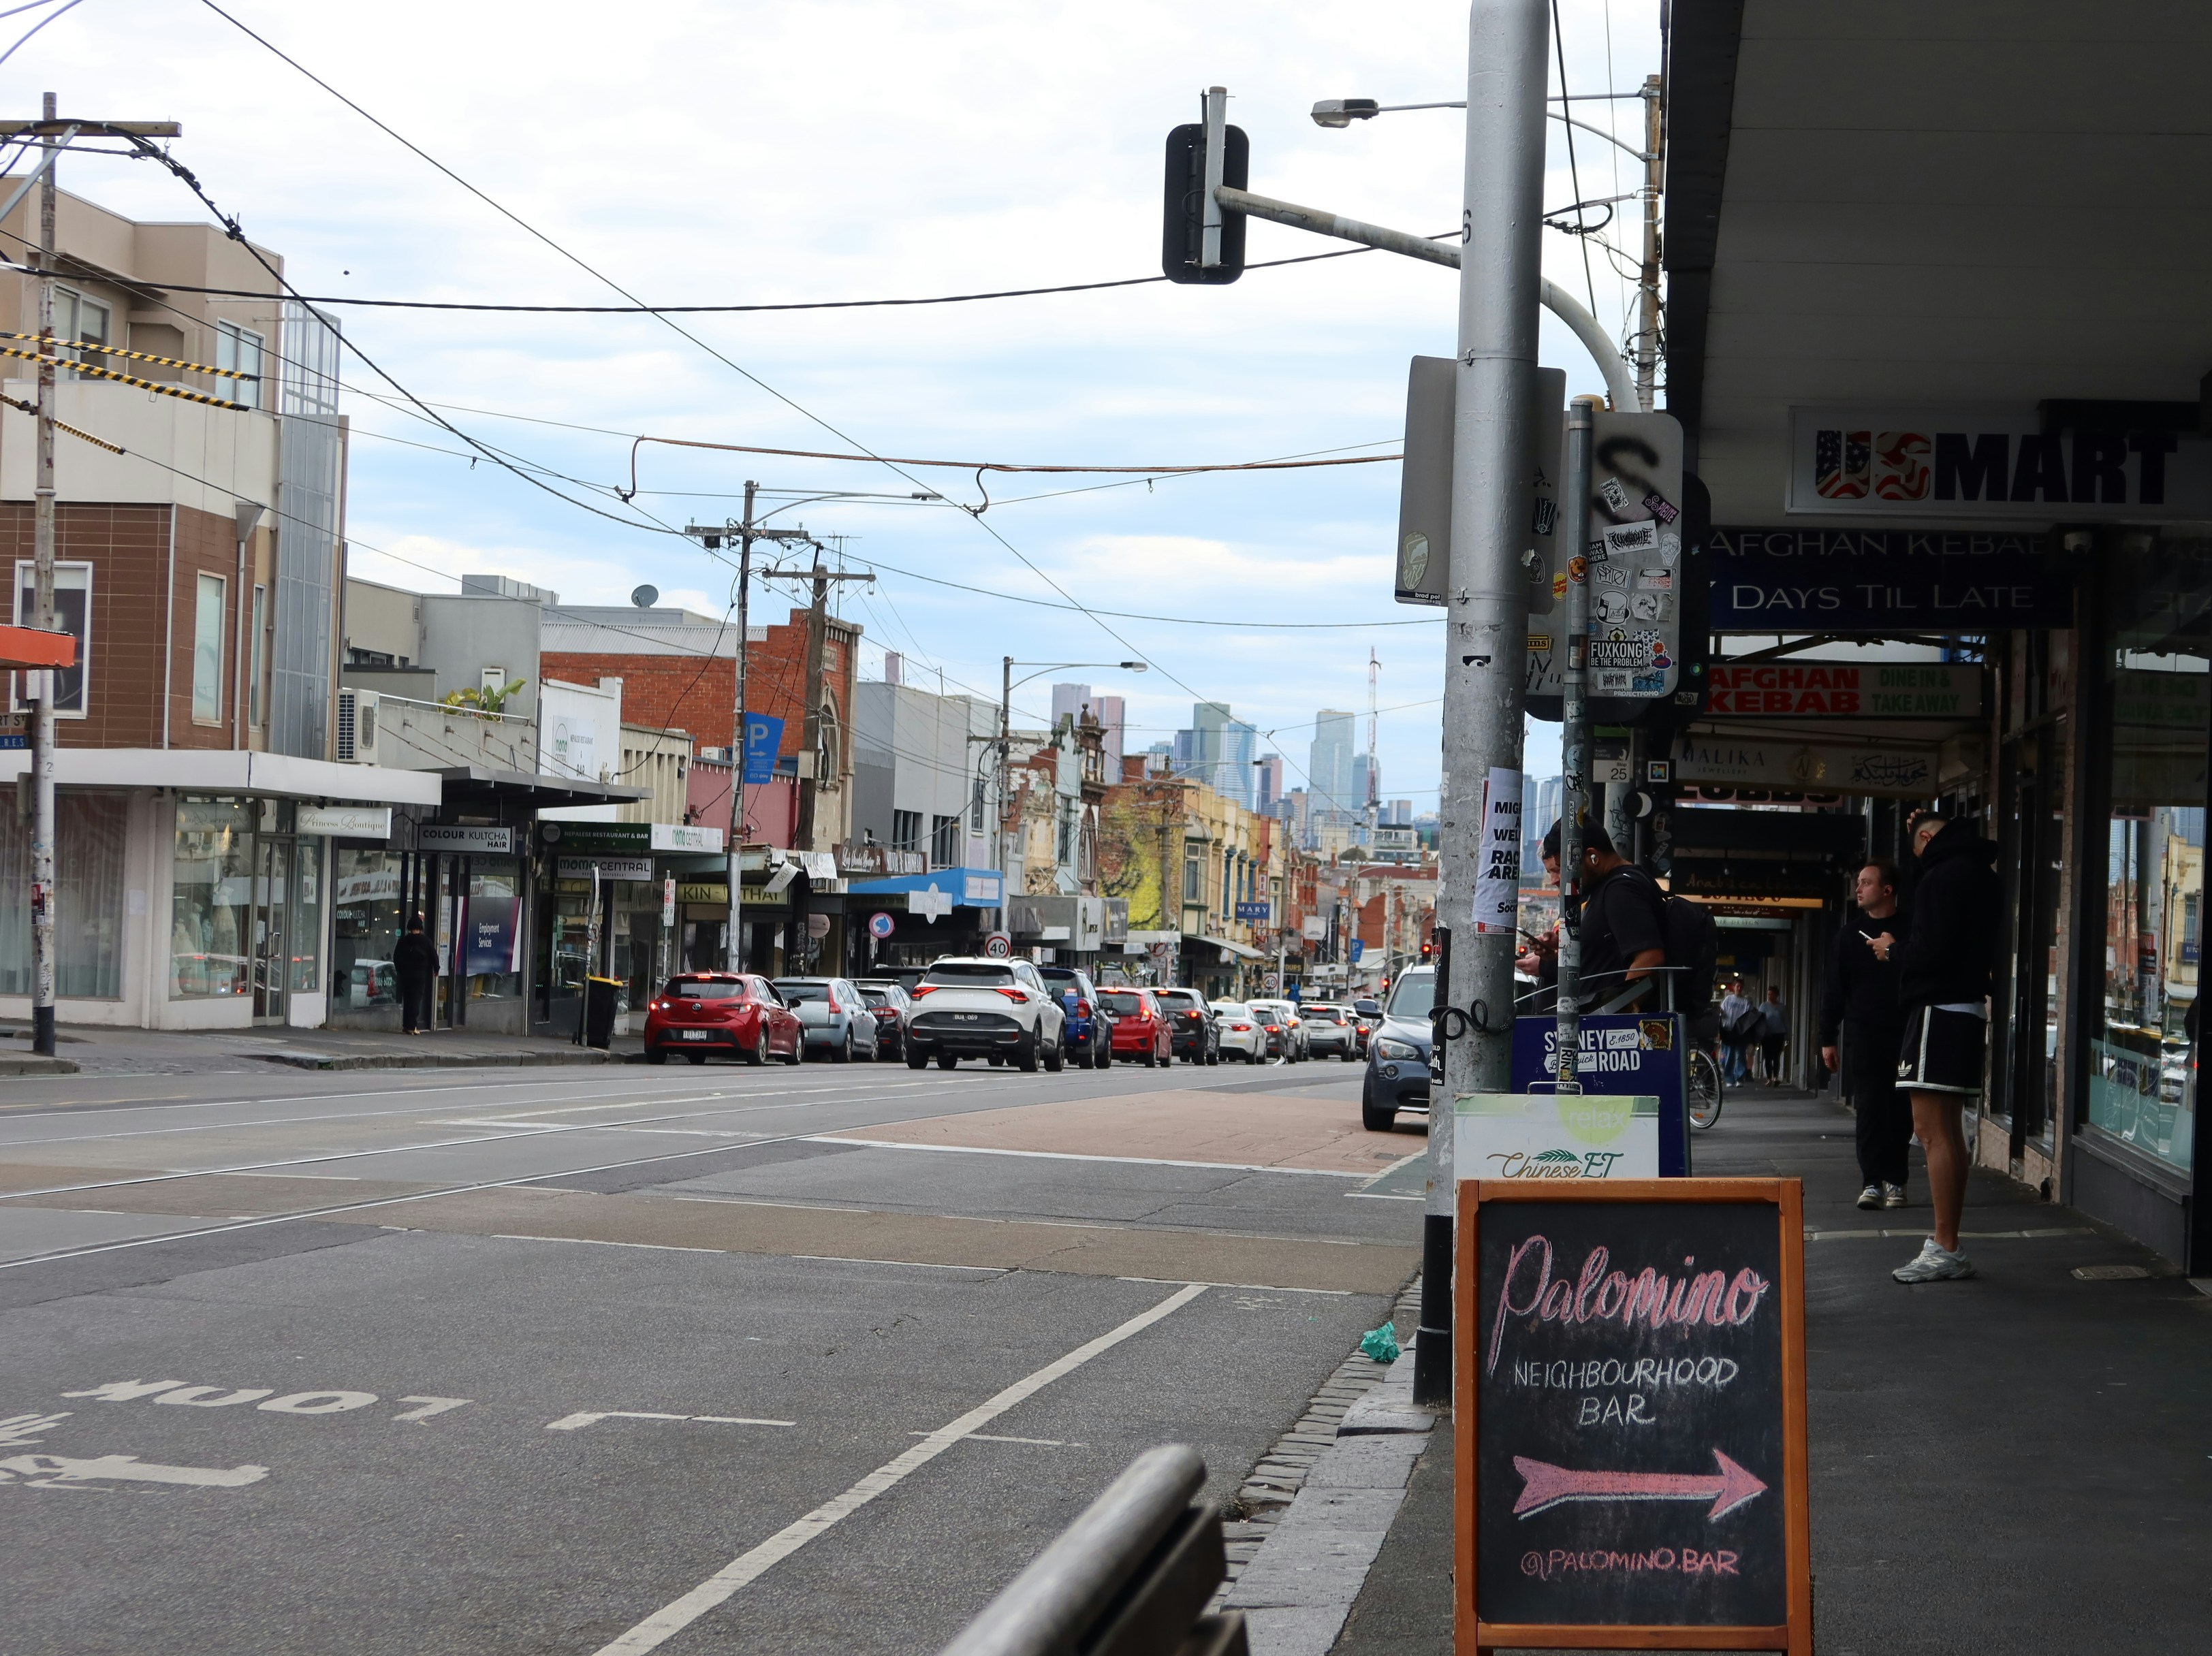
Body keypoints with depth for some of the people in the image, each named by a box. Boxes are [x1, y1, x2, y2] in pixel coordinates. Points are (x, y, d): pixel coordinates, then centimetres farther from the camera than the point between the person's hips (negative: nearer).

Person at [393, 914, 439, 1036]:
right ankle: (412, 1026, -9)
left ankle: (406, 1025, 12)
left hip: (405, 974, 3)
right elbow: (434, 956, 1)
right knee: (416, 999, -3)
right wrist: (436, 970, 16)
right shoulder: (426, 941, -4)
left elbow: (396, 957, 8)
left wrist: (399, 971, 21)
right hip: (420, 974, -3)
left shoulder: (403, 941, 2)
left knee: (406, 999, 11)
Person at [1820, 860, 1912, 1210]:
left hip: (1903, 1035, -1)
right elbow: (1835, 989, 8)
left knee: (1900, 1110, 1)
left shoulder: (1911, 932, 1)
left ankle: (1895, 1182, 8)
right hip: (1862, 1035, 1)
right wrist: (1828, 1038, 6)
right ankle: (1874, 1182, -5)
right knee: (1868, 1108, -4)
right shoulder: (1851, 933, 8)